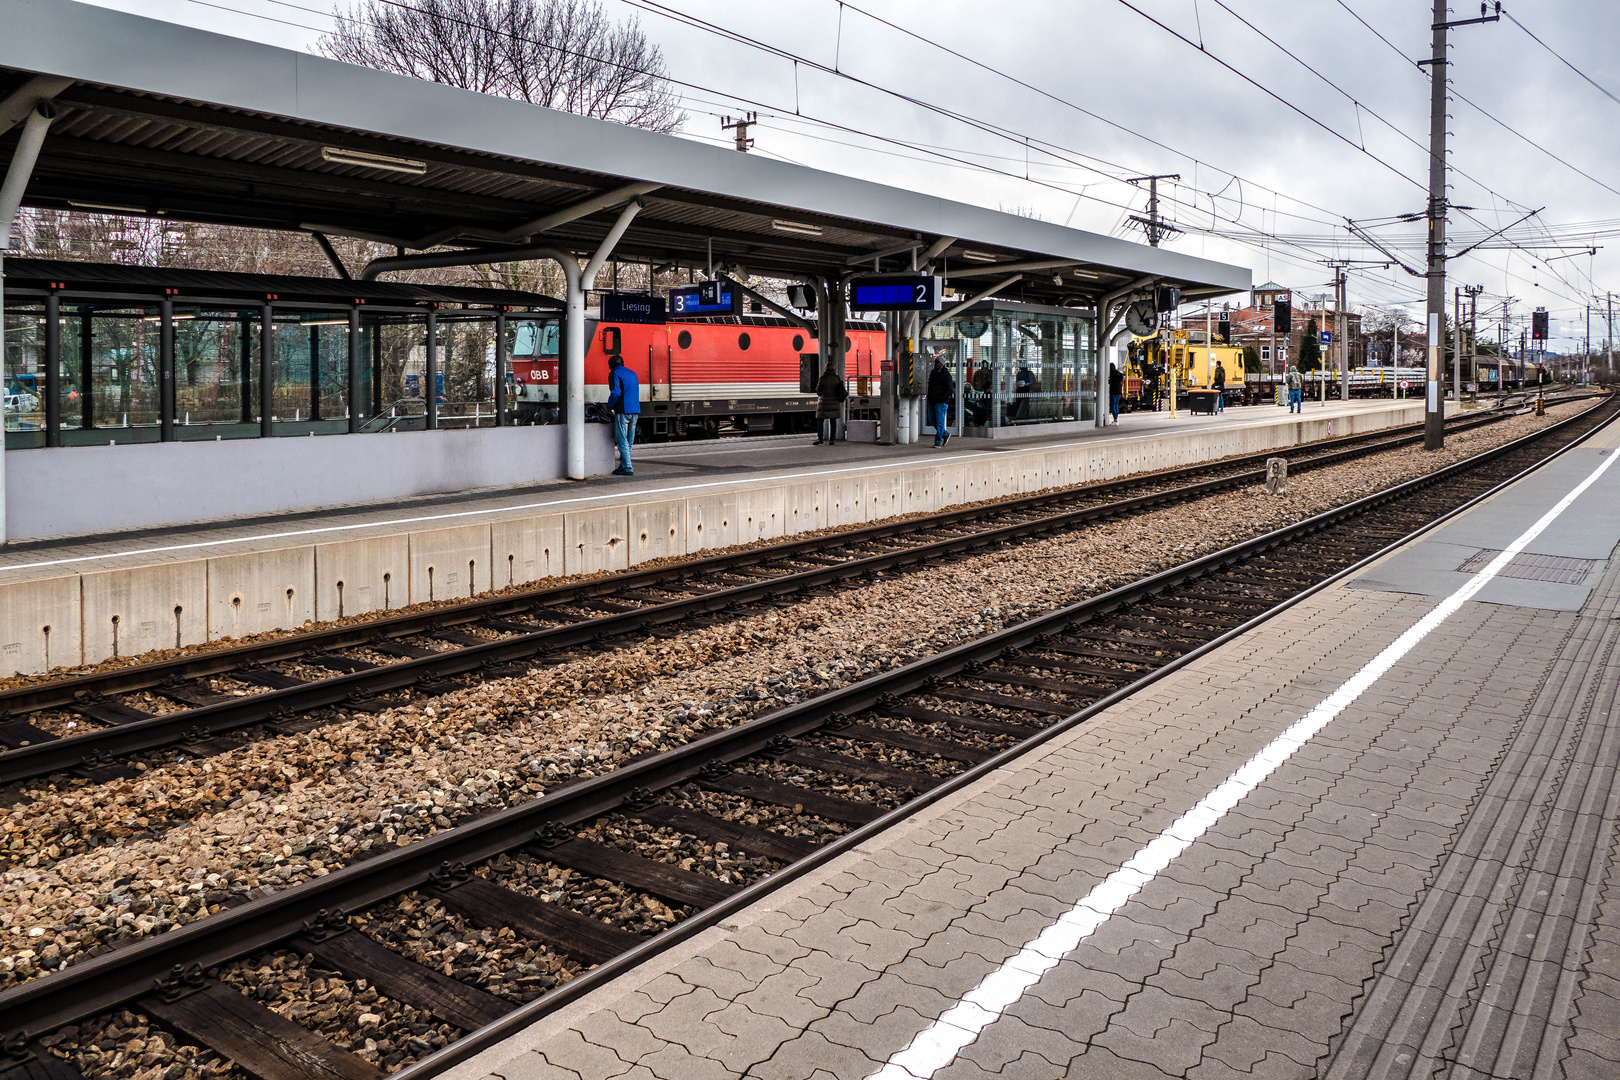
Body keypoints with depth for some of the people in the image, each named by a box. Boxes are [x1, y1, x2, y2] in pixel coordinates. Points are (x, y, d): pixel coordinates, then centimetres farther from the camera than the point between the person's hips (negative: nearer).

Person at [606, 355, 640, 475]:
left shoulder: (614, 373, -3)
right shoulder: (632, 373, 19)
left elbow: (615, 393, -14)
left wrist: (609, 407, 0)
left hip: (623, 411, -7)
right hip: (635, 411, 7)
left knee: (622, 441, -4)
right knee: (629, 441, 12)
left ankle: (627, 468, -6)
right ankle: (623, 464, 18)